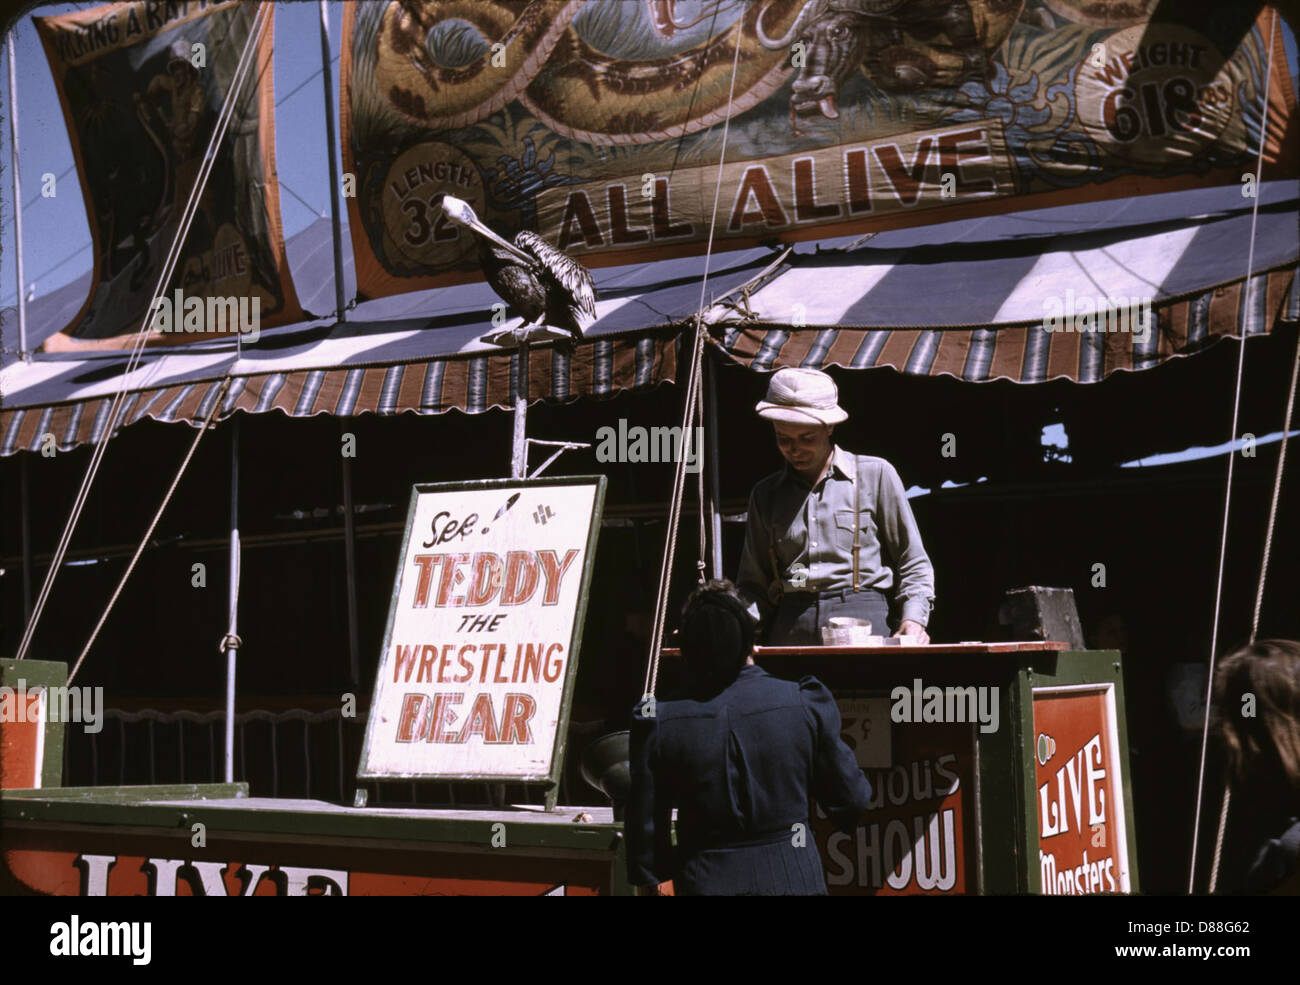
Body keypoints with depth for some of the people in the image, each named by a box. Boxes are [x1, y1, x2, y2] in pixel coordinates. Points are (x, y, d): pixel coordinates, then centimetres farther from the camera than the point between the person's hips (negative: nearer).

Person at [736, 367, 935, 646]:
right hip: (789, 629, 2)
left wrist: (913, 620, -4)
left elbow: (912, 563, 12)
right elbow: (755, 583, 19)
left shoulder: (875, 475, 9)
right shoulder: (766, 494, 17)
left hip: (862, 620, -2)